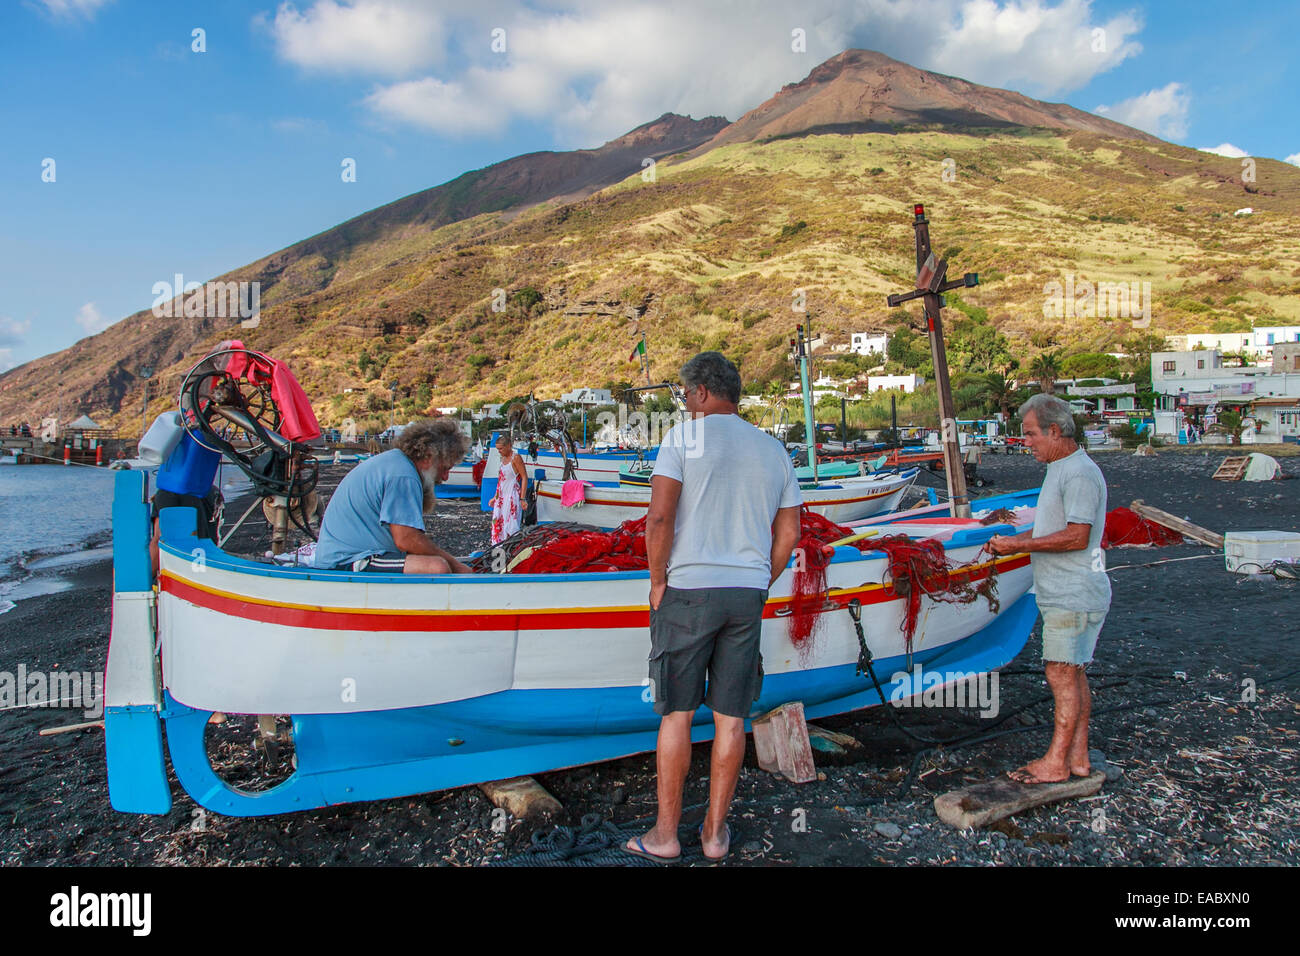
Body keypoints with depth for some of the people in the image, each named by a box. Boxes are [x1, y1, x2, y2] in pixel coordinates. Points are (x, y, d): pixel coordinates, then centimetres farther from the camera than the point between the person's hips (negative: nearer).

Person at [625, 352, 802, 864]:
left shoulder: (684, 436, -5)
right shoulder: (774, 450, 11)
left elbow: (659, 518, -14)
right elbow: (788, 534, 11)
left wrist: (657, 583, -3)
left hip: (689, 591, -4)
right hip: (748, 596, 4)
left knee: (676, 715, 6)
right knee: (730, 718, 10)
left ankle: (665, 835, 16)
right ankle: (715, 832, 21)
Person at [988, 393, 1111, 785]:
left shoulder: (1080, 473, -16)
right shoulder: (1059, 469, 17)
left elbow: (1076, 536, -23)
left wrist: (1020, 544, -17)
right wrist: (1012, 541, 9)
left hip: (1074, 596, -10)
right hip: (1062, 594, 10)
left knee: (1062, 675, -6)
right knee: (1073, 675, 13)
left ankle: (1056, 763, 1)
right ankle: (1077, 757, 20)